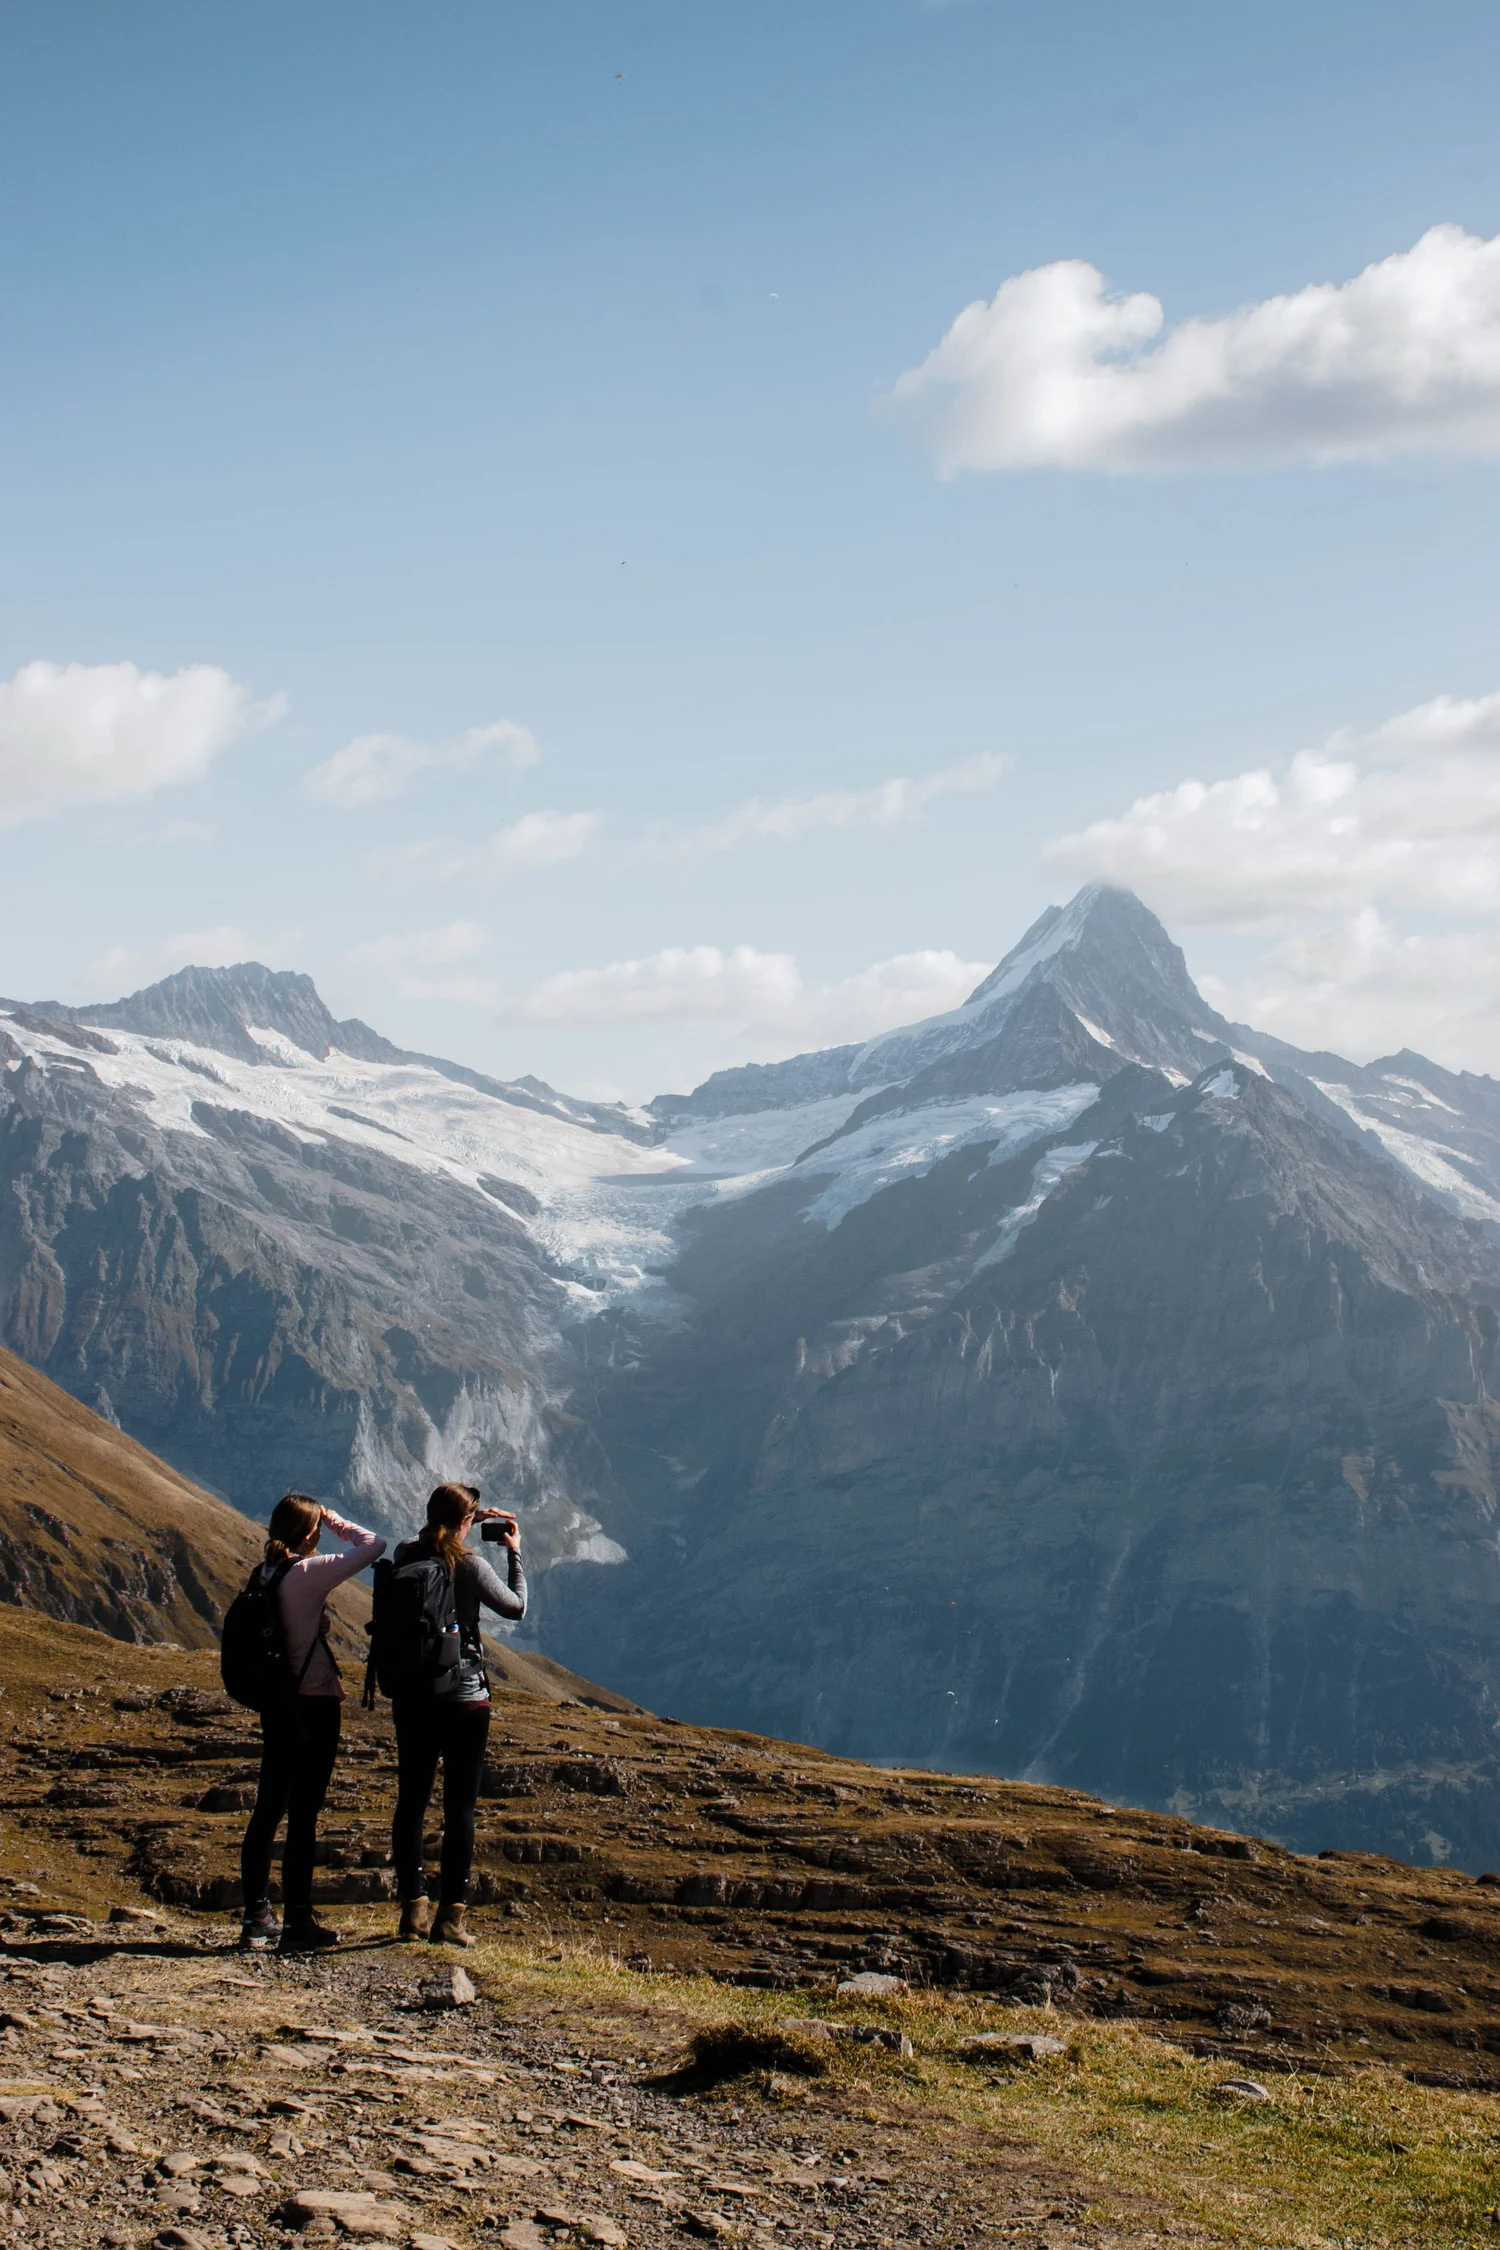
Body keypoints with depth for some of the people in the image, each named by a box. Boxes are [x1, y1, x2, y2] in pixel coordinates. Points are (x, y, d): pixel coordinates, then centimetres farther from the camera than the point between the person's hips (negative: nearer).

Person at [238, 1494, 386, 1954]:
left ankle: (256, 1919, 17)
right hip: (313, 1704, -7)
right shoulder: (309, 1572, -16)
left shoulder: (265, 1575, 4)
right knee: (303, 1816, -1)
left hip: (275, 1704, 7)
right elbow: (373, 1546, -14)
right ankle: (297, 1923, 3)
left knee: (267, 1811, 12)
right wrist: (336, 1521, 1)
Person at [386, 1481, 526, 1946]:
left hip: (411, 1698, 4)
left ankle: (414, 1907, 15)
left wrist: (472, 1521, 25)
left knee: (411, 1801, 12)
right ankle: (451, 1915, 1)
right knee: (460, 1806, 2)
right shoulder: (470, 1567, -13)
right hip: (463, 1699, -4)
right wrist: (514, 1554, 12)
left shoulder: (405, 1556, 0)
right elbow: (516, 1607, 1)